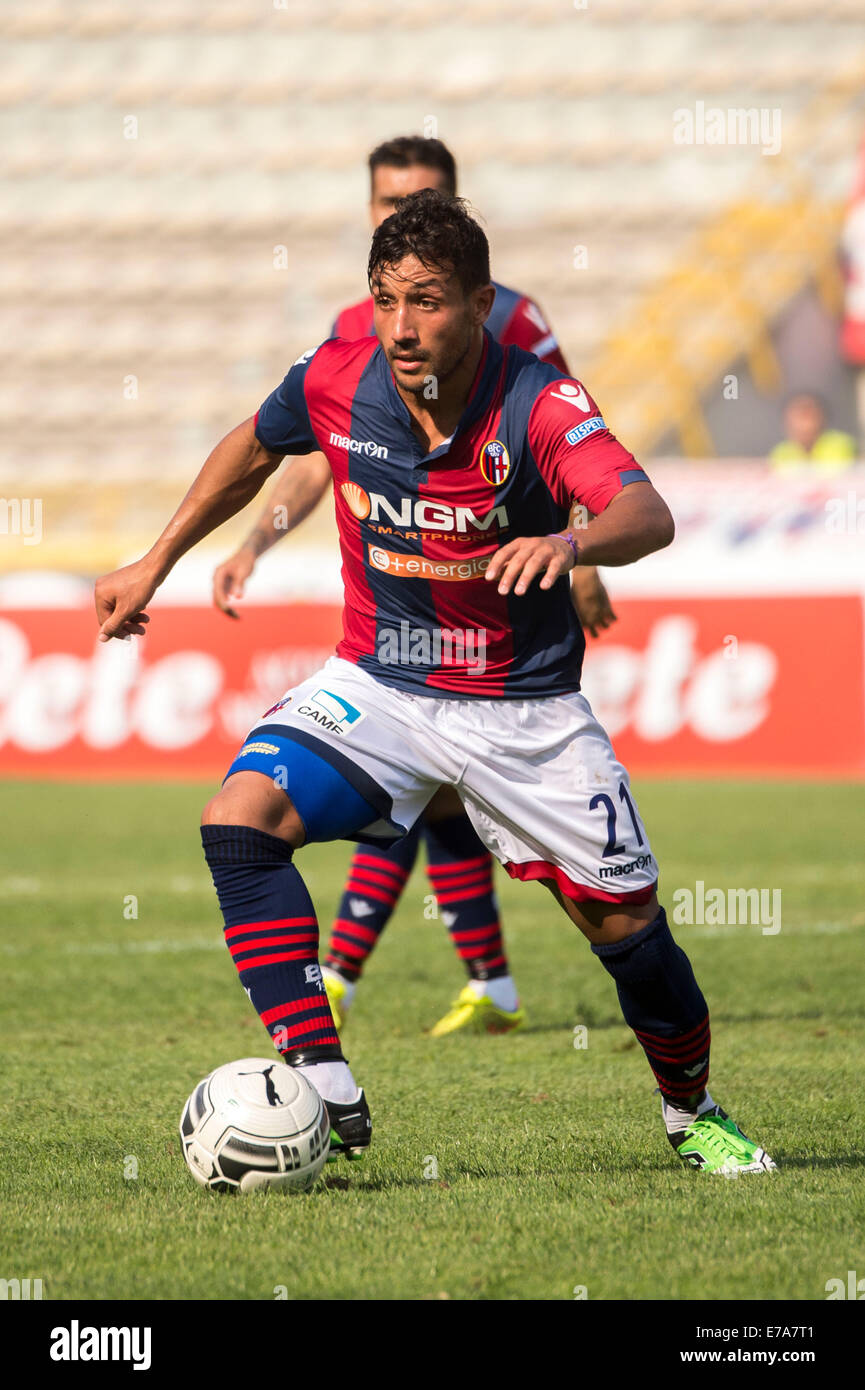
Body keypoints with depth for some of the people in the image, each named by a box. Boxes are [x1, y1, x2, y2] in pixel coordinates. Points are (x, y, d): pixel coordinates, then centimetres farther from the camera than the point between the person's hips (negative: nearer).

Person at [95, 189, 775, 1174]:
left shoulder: (538, 408, -23)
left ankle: (691, 1112, 31)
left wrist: (571, 543, -61)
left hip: (525, 706, -2)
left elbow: (647, 515, -39)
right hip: (377, 685, 2)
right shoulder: (336, 381, -12)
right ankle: (326, 1096, -22)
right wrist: (155, 564, 15)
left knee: (624, 920, 1)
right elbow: (255, 448, 12)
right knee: (239, 817, -23)